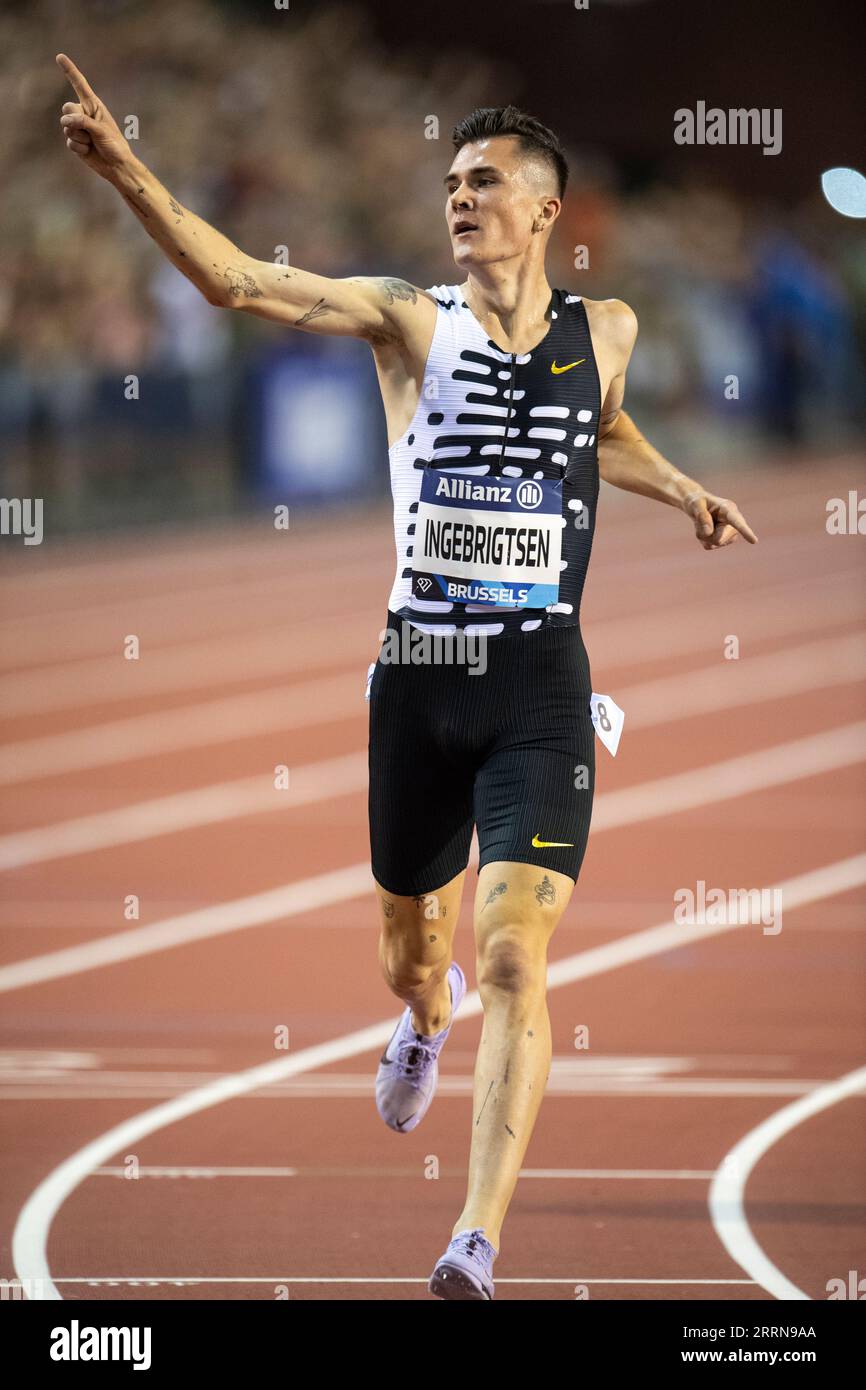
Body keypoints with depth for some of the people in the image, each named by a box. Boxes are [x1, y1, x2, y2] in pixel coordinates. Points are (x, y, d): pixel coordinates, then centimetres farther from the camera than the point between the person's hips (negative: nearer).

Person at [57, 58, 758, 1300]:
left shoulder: (603, 333, 6)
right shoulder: (411, 320, -1)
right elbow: (237, 281, -15)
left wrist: (681, 491, 24)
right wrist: (127, 174, -25)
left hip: (542, 686, 0)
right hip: (418, 680, 1)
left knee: (514, 961, -15)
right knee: (413, 949, 18)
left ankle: (479, 1244, -17)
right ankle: (426, 1026, 58)